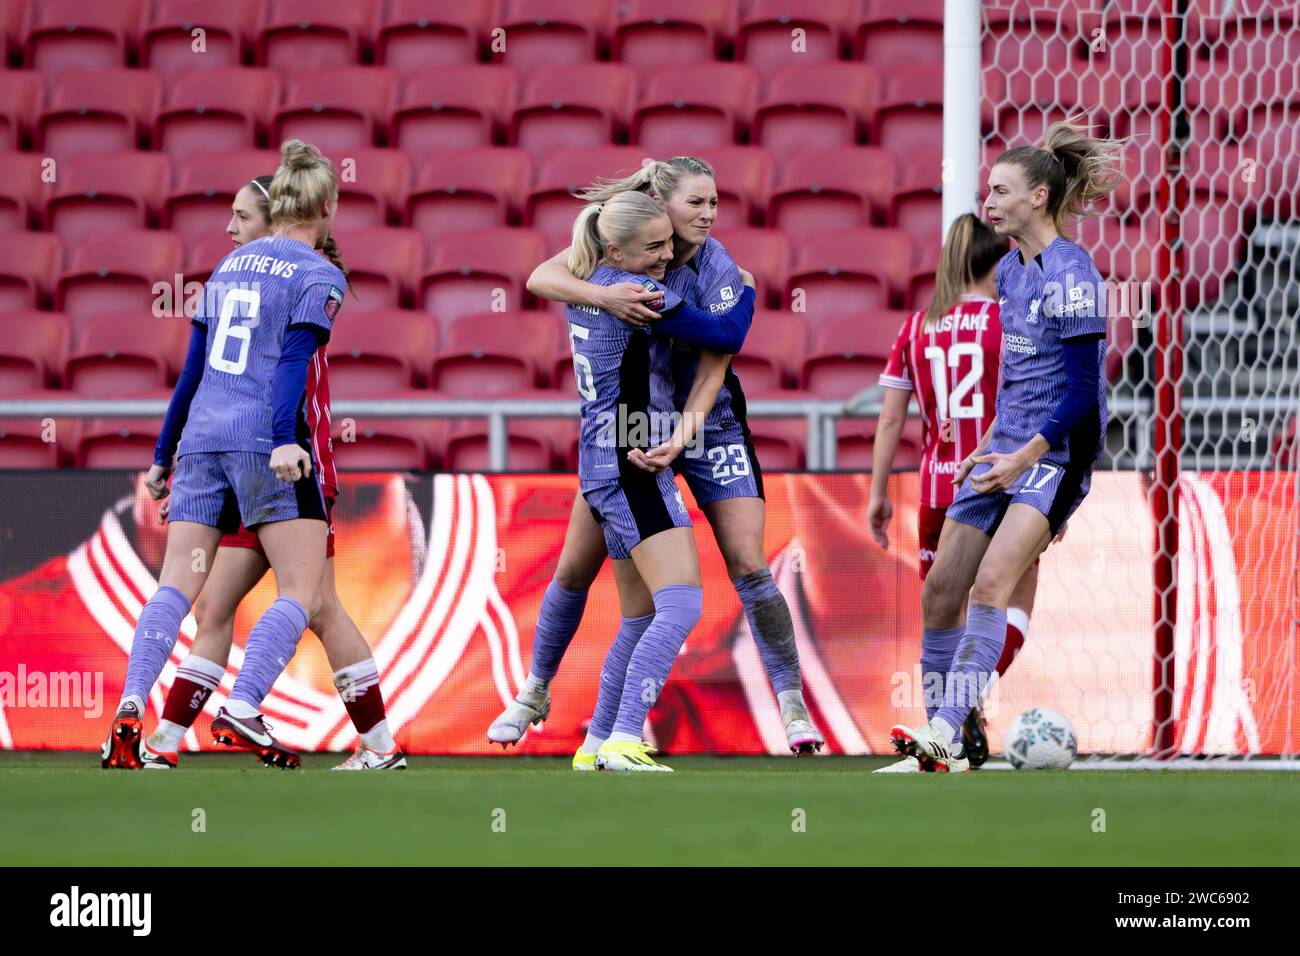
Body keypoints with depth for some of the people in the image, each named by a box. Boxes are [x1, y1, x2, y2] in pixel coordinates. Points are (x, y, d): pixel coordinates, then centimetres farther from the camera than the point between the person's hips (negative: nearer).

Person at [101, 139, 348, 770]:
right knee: (301, 593, -2)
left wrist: (163, 454, 28)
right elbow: (294, 359, -14)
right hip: (265, 442, -6)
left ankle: (130, 708, -18)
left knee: (176, 588, 0)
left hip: (201, 437, 6)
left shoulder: (231, 265, 21)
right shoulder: (320, 276, 2)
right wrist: (284, 439, -25)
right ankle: (240, 710, -20)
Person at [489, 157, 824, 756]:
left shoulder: (719, 273, -19)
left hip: (708, 426, -2)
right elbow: (541, 279, -22)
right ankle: (534, 695, 22)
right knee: (574, 569, 3)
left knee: (749, 568, -12)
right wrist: (602, 295, -40)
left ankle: (793, 706, -3)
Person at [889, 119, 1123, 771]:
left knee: (991, 581, -25)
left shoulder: (1071, 274, -14)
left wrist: (1024, 456, -21)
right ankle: (942, 750, 12)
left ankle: (948, 729, -32)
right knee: (941, 589, 5)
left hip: (1057, 453, -9)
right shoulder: (1010, 270, 12)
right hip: (1007, 452, 9)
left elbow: (1083, 391, -17)